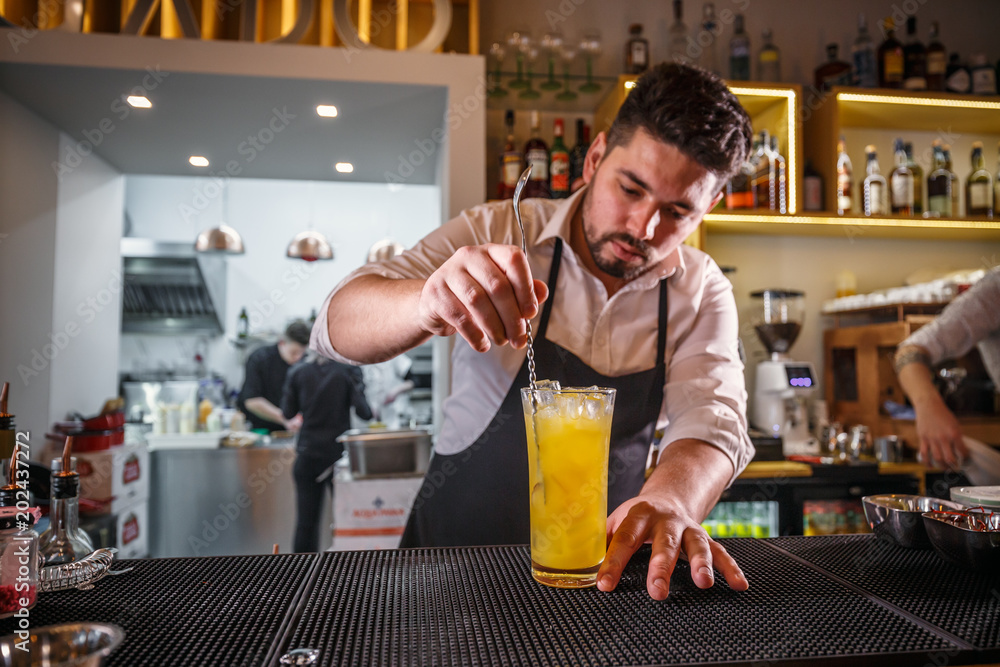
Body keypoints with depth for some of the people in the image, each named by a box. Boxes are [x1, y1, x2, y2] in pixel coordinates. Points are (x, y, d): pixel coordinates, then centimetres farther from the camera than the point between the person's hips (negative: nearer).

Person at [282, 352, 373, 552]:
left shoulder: (297, 373, -1)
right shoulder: (348, 371, -8)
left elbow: (288, 412, 4)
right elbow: (363, 412, -13)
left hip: (307, 455, 2)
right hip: (339, 452, -2)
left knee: (306, 521, 10)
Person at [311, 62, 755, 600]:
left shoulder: (703, 293, -3)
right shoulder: (496, 233, -10)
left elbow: (711, 416, -14)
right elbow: (338, 327, -15)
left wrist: (670, 500, -37)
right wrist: (427, 304, -39)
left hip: (600, 571, 7)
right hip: (452, 551, -6)